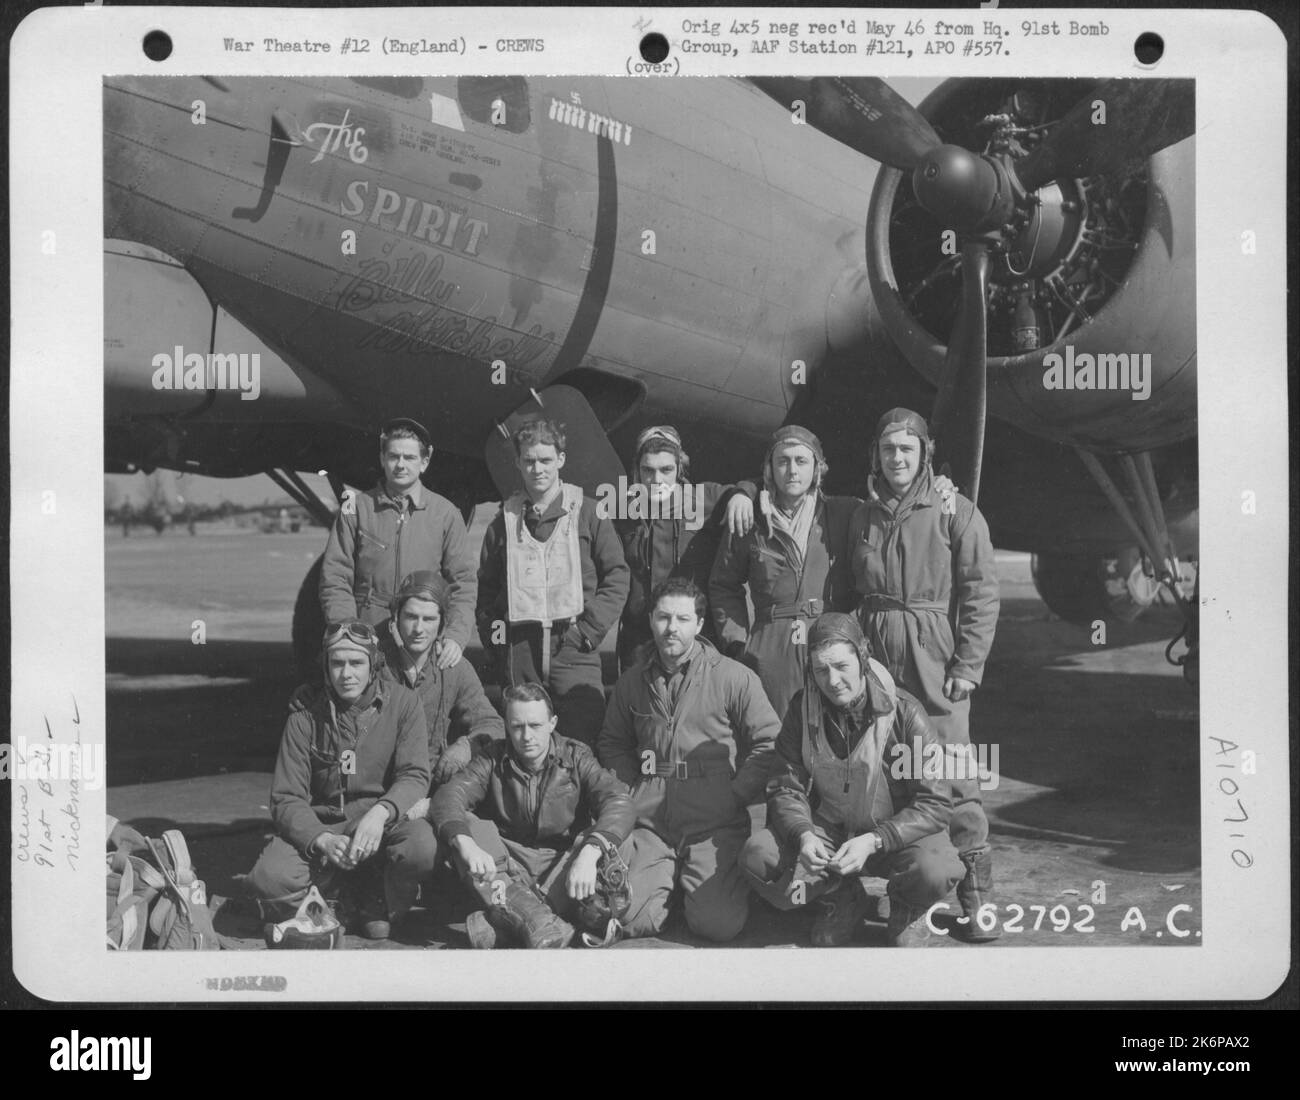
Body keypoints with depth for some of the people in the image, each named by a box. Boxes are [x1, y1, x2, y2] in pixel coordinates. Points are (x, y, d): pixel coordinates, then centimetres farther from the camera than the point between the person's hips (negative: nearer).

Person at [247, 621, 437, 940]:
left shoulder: (403, 703, -2)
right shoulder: (305, 717, 0)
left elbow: (414, 775, -12)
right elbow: (286, 798, -4)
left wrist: (380, 812, -34)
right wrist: (322, 840, -25)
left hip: (385, 823, -1)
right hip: (320, 826, 1)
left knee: (421, 845, -36)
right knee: (269, 880, -28)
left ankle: (382, 909, 0)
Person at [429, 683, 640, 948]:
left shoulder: (575, 756, 1)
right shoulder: (494, 760, 4)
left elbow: (618, 801, -16)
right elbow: (449, 794, -14)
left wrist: (588, 854, -35)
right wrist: (466, 845, -35)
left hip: (563, 864, -1)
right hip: (506, 867, 1)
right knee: (465, 825, -22)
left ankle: (508, 921, -42)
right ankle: (533, 916, -44)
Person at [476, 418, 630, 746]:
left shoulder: (588, 513, 5)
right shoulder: (505, 519, 13)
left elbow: (617, 577, 3)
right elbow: (486, 585, 18)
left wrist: (590, 629, -5)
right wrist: (492, 634, 7)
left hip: (573, 648, -2)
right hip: (518, 651, 2)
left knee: (583, 740, -10)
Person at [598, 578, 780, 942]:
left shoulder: (734, 677, -3)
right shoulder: (631, 682, 9)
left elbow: (769, 742, -1)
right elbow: (612, 744, 23)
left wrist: (735, 797, -7)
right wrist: (632, 789, 7)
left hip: (715, 825, -3)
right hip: (649, 823, 3)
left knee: (718, 924, -18)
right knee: (632, 921, -12)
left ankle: (729, 878, 17)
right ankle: (668, 880, 21)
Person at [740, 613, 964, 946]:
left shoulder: (905, 713, -18)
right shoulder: (802, 709, -7)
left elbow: (934, 804, -18)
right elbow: (785, 789, -4)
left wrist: (873, 841, -30)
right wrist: (803, 835, -26)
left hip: (896, 835, -3)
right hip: (826, 832, 3)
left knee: (934, 871, -36)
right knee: (758, 857, -23)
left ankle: (907, 909, 4)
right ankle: (844, 901, 6)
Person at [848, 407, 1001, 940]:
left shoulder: (955, 512, -1)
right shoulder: (863, 517, 13)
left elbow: (982, 593, -4)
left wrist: (968, 665, -9)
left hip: (936, 657, -4)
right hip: (874, 654, 4)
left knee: (952, 776, -7)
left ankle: (976, 895, 0)